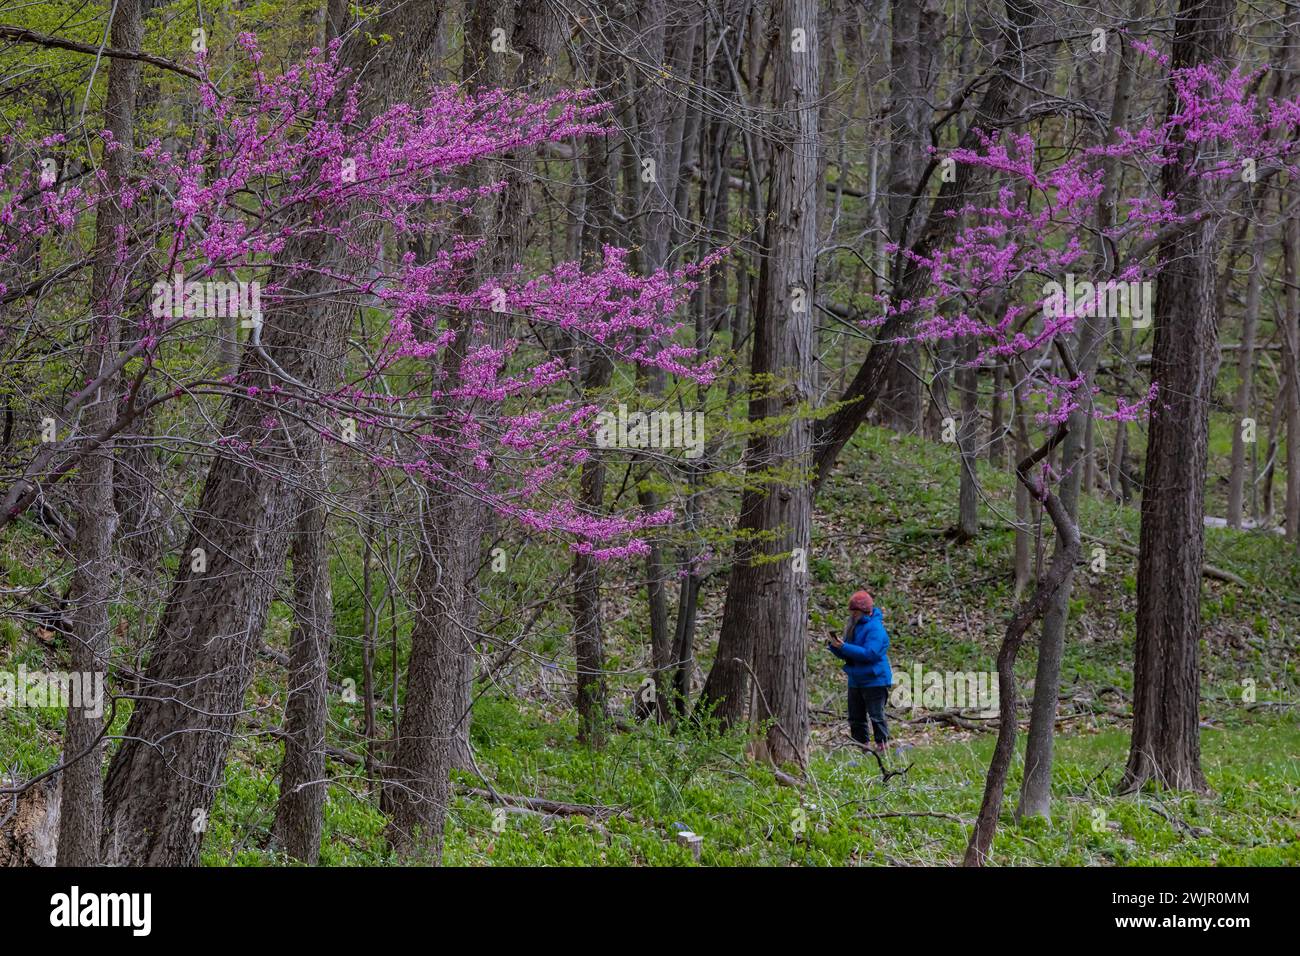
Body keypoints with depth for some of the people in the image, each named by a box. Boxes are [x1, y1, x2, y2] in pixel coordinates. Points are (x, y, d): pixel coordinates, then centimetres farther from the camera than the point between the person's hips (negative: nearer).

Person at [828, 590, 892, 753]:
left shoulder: (875, 628, -16)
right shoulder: (853, 626, 10)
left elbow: (870, 653, -26)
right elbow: (846, 655, 15)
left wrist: (844, 647, -26)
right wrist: (835, 646, -7)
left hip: (874, 680, -9)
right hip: (856, 681, 9)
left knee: (876, 715, -5)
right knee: (855, 718, 10)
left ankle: (882, 746, 0)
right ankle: (861, 746, 15)